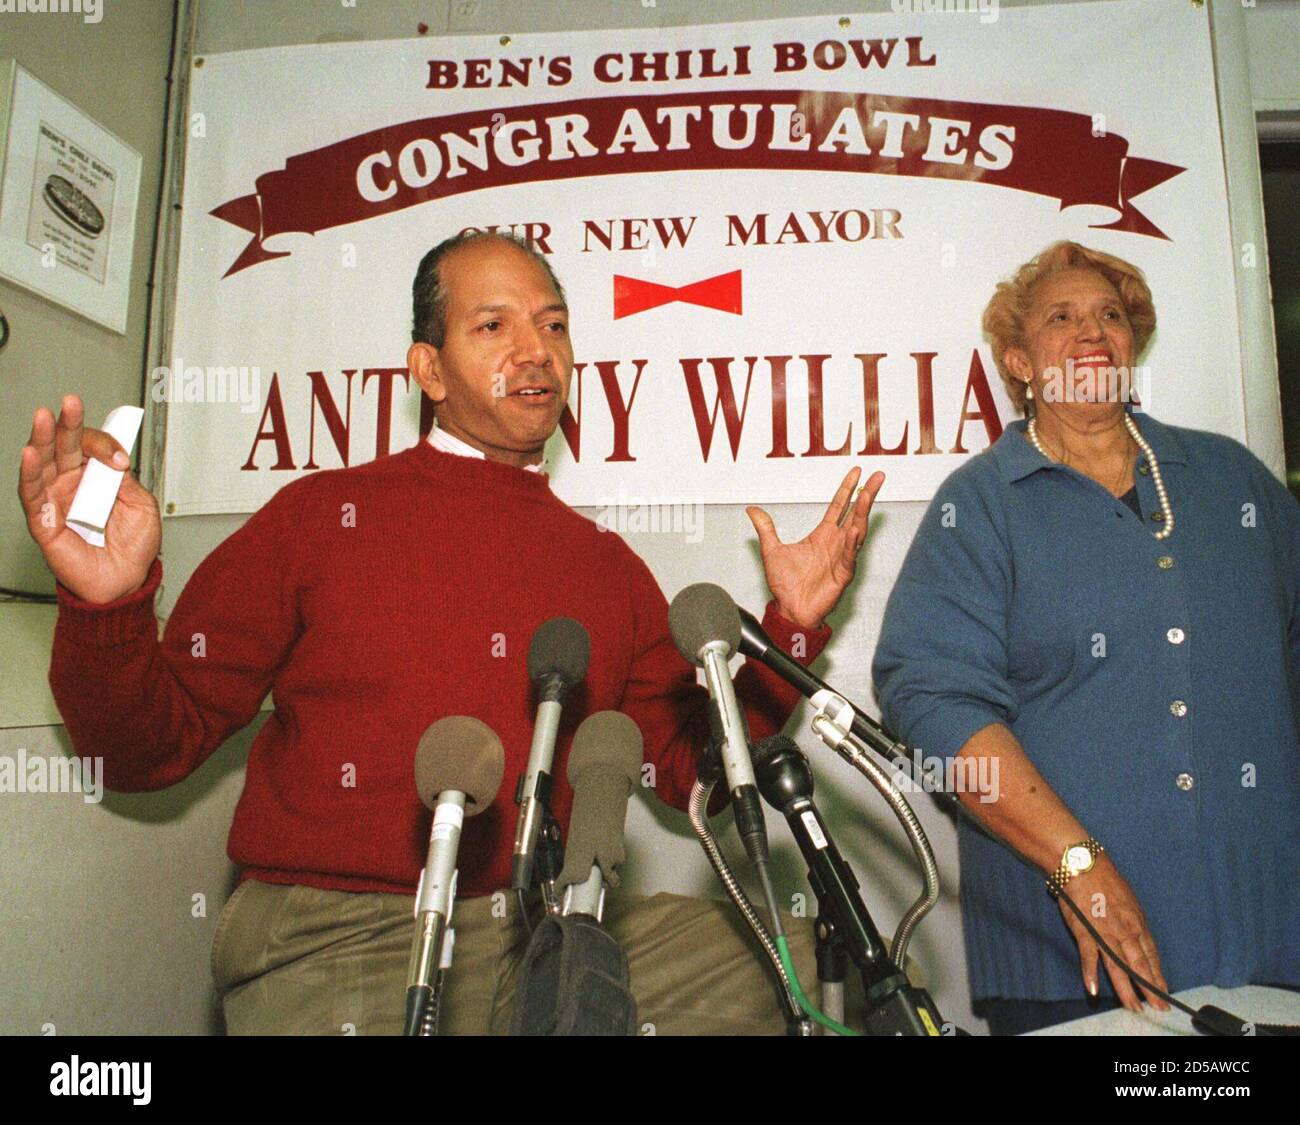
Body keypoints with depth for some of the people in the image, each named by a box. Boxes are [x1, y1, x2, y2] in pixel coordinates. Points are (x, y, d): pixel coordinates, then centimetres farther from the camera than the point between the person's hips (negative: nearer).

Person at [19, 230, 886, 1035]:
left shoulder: (606, 564, 12)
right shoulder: (322, 516, 1)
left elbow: (696, 768, 13)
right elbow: (150, 747, 2)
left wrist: (790, 628, 3)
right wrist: (107, 604, -17)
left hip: (550, 931, 4)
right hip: (336, 939, -3)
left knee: (783, 954, -9)